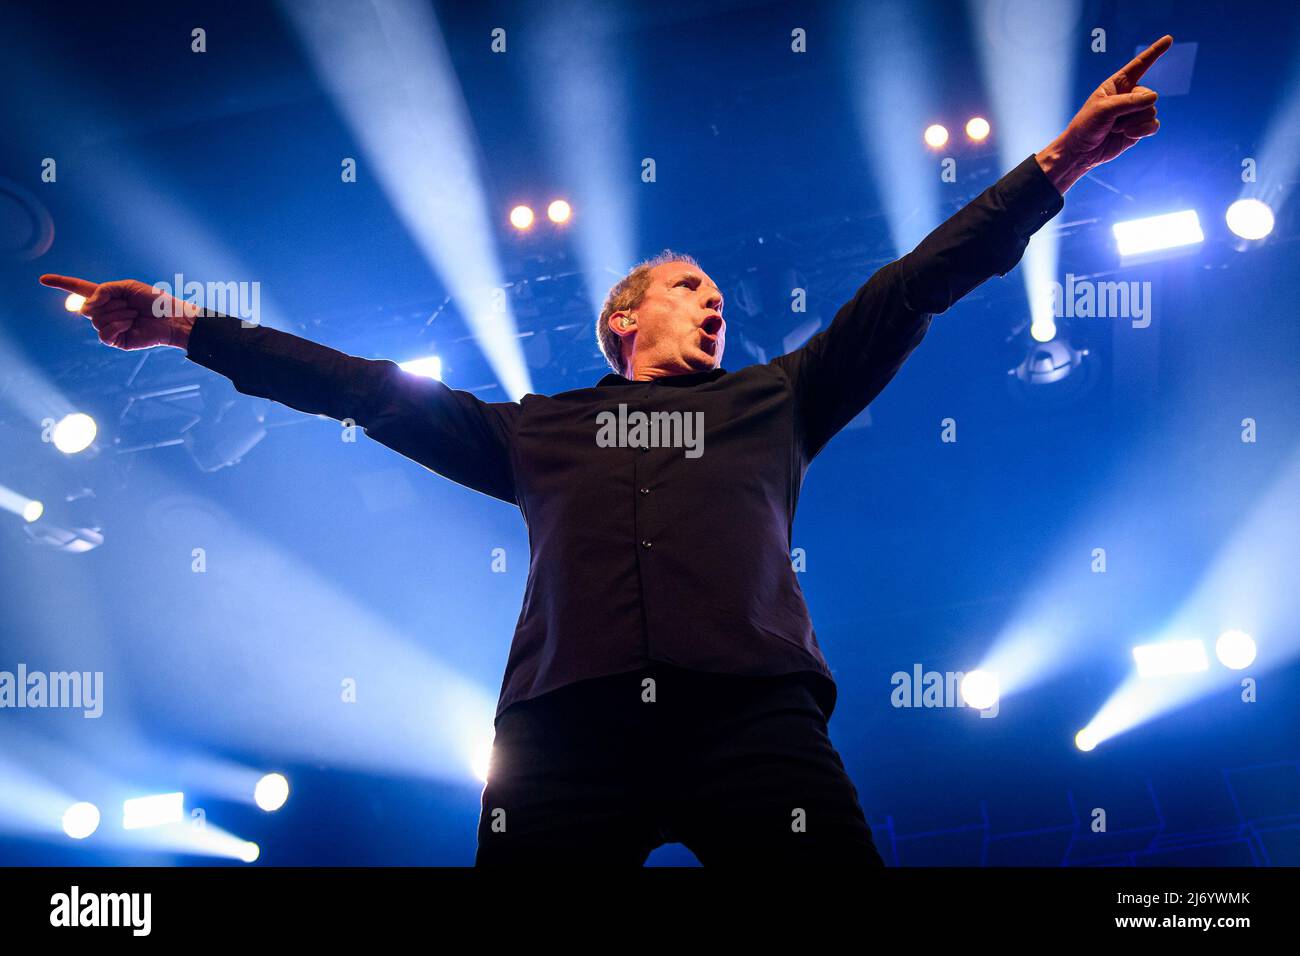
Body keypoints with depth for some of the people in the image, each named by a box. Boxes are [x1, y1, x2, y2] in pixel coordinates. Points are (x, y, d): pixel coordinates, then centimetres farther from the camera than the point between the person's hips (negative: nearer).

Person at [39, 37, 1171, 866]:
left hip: (751, 712, 0)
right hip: (568, 723, 0)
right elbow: (366, 386, 27)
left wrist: (1058, 163, 19)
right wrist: (184, 326, 25)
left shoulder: (772, 402, 28)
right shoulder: (537, 430, 28)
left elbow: (909, 291, 24)